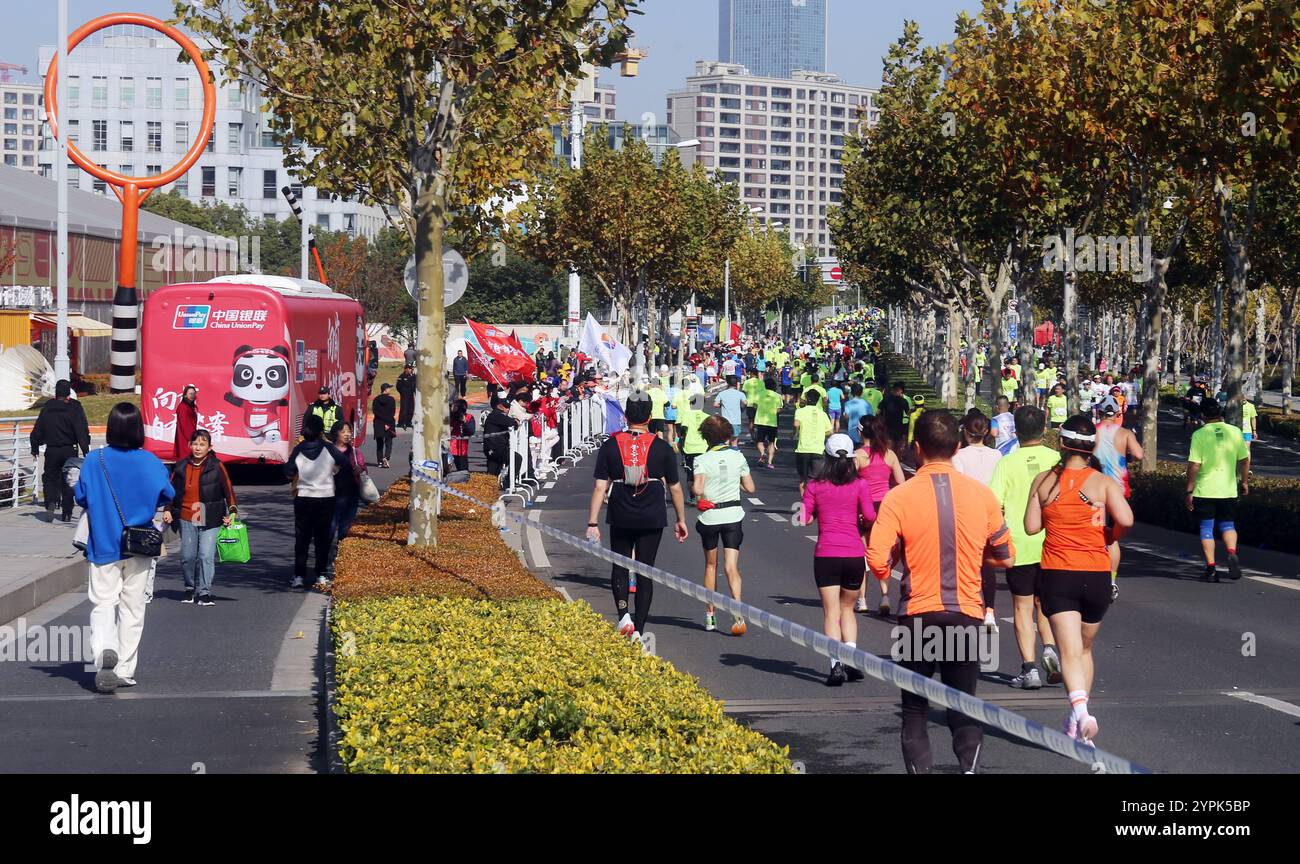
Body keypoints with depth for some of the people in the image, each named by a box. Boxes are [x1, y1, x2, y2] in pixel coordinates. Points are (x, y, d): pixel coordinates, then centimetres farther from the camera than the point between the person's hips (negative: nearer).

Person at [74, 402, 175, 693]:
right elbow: (168, 496, -2)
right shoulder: (150, 462, -8)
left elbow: (80, 496, -1)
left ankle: (104, 650, -25)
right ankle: (124, 671, 12)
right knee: (132, 607, 10)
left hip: (103, 545, 0)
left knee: (103, 603, 4)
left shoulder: (94, 460, -8)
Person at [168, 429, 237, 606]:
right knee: (187, 556, 5)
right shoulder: (181, 467, 7)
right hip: (186, 519, 3)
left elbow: (228, 489, 1)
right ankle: (190, 588, 25)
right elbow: (171, 489, 16)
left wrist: (232, 511, -7)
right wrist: (168, 510, 9)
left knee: (206, 555, -10)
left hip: (210, 520, -3)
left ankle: (204, 592, -3)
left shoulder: (216, 467, -1)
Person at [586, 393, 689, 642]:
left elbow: (599, 487, -6)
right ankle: (638, 630, 3)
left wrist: (592, 523, -4)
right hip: (652, 519, 0)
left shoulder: (610, 446, -3)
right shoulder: (661, 448, -2)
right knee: (645, 572, 6)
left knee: (620, 567, 17)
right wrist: (681, 521, 15)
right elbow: (675, 488, 3)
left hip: (620, 519, 0)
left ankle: (623, 613, -5)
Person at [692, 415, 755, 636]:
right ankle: (738, 614, -23)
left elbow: (697, 488, -23)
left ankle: (710, 616, 23)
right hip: (733, 515, 1)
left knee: (711, 565, 17)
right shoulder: (737, 457, 0)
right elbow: (750, 488, 5)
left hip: (709, 516, -1)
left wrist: (693, 488, -1)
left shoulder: (702, 460, -10)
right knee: (731, 567, -4)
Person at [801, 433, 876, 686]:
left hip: (825, 555, -1)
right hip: (854, 554, 1)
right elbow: (870, 516, -9)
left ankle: (836, 665, -14)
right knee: (847, 609, 18)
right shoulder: (860, 485, -1)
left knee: (831, 612, 0)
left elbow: (804, 518, -3)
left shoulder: (815, 486, 1)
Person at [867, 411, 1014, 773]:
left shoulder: (899, 497, -9)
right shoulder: (981, 494, -2)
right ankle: (969, 765, -12)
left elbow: (878, 562, -13)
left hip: (918, 615, -2)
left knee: (915, 710, 11)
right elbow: (1004, 556, 8)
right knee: (963, 708, 10)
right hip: (967, 615, 2)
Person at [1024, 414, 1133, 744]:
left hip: (1056, 575, -1)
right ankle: (1076, 718, 25)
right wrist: (1110, 538, 4)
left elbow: (1031, 526, 0)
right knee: (1085, 648, 20)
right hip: (1096, 575, 1)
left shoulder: (1044, 481, -1)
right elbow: (1125, 520, -17)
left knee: (1071, 651, -9)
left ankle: (1081, 710, -33)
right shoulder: (1103, 482, -4)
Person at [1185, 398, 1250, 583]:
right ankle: (1232, 553, -14)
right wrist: (1244, 481, 21)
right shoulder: (1234, 432, 0)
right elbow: (1244, 459, 7)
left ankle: (1211, 568, 5)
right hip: (1228, 490, 3)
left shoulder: (1199, 435, -10)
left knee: (1206, 529, 7)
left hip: (1204, 490, -2)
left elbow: (1194, 465, -13)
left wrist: (1189, 491, -6)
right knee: (1227, 526, 14)